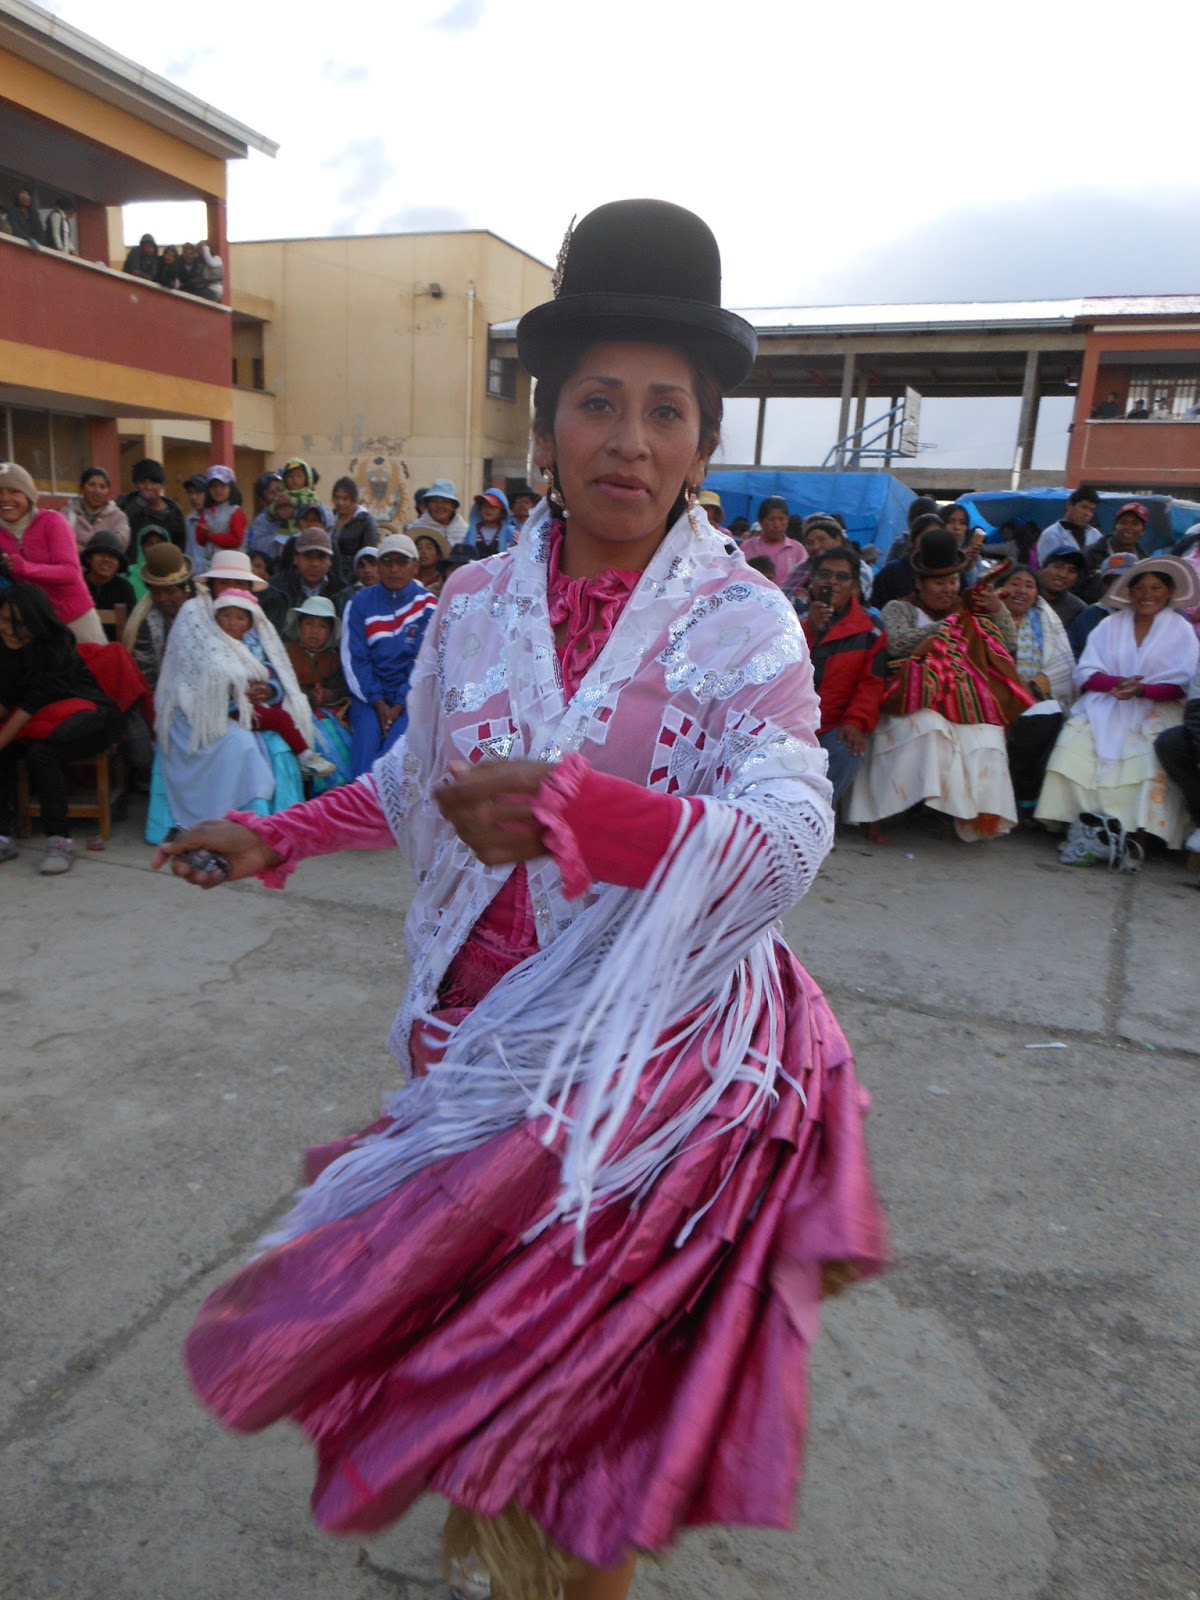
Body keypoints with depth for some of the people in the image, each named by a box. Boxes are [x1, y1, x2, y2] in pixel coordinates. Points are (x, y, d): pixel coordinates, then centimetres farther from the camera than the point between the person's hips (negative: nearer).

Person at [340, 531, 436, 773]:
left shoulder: (427, 605, 4)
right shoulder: (360, 604, 8)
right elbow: (353, 659, 3)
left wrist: (400, 704, -11)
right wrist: (377, 702, -10)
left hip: (411, 695, -1)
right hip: (368, 695, 1)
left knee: (399, 740, -27)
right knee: (367, 735, -26)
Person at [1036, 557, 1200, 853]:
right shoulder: (1111, 624, 15)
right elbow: (1085, 673, 5)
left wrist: (1141, 690, -20)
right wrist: (1117, 682, -16)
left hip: (1155, 710, -1)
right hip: (1104, 706, 1)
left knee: (1149, 760, -32)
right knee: (1077, 745, -29)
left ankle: (1128, 832, -31)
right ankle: (1085, 822, -30)